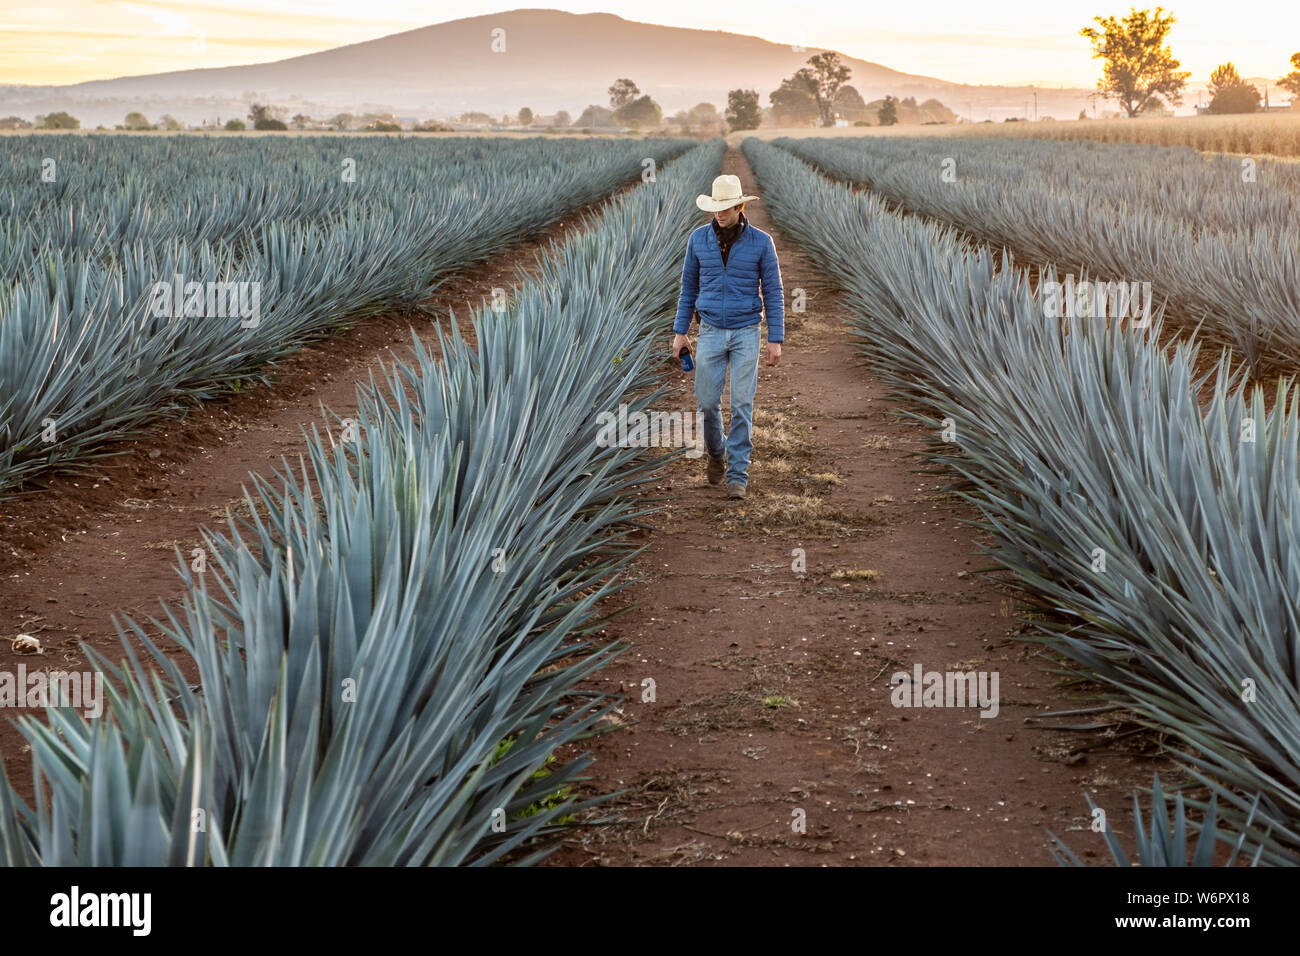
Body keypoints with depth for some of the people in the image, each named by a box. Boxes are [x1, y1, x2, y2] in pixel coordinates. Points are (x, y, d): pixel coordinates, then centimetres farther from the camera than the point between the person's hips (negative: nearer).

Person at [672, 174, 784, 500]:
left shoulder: (761, 242, -8)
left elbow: (773, 293, -3)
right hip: (711, 333, 2)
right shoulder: (698, 239, -2)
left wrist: (776, 340, -7)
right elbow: (689, 287, 8)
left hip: (746, 334, -2)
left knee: (742, 405, -5)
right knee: (707, 403, 2)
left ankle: (737, 475, 2)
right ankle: (717, 453, 33)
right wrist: (679, 332, 6)